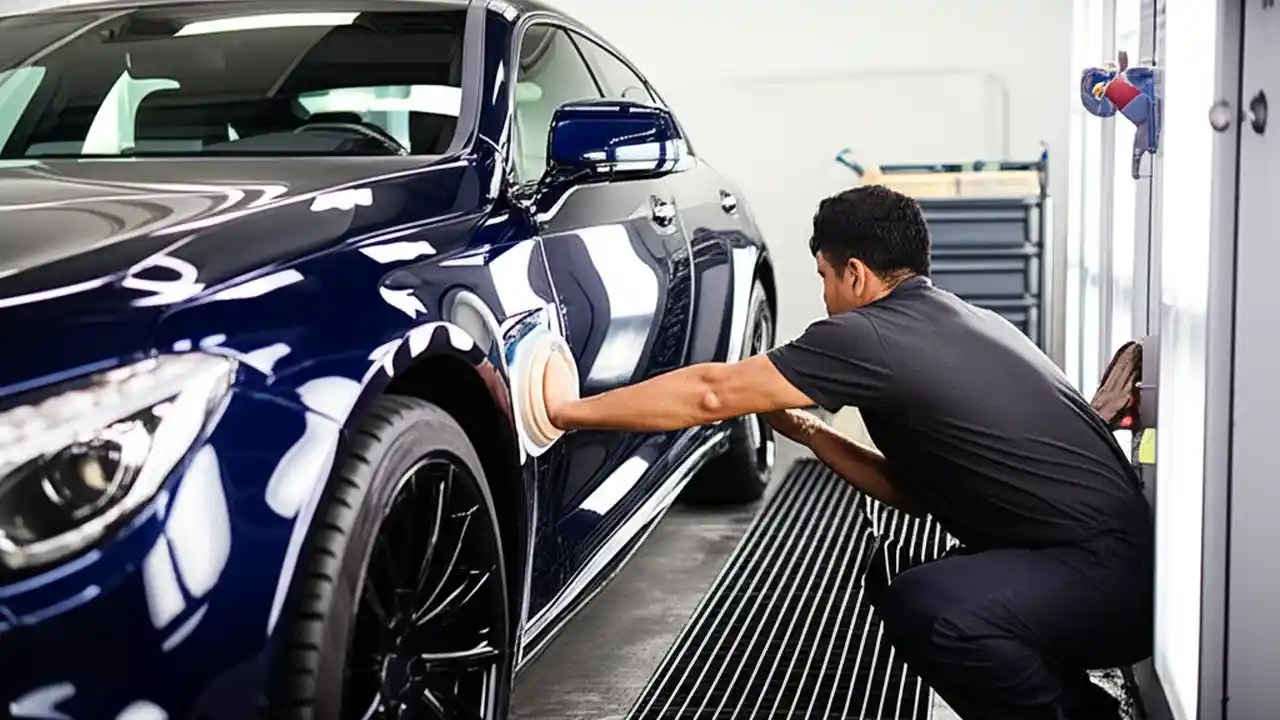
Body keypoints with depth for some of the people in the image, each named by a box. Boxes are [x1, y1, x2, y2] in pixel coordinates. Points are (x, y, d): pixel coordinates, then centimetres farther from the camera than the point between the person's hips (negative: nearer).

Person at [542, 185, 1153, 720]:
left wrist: (566, 409, -2)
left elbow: (709, 393, -11)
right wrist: (810, 433, 14)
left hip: (1113, 571, -10)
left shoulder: (874, 338, -15)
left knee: (932, 605, -30)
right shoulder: (959, 324, 13)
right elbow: (918, 490, 18)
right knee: (895, 584, 13)